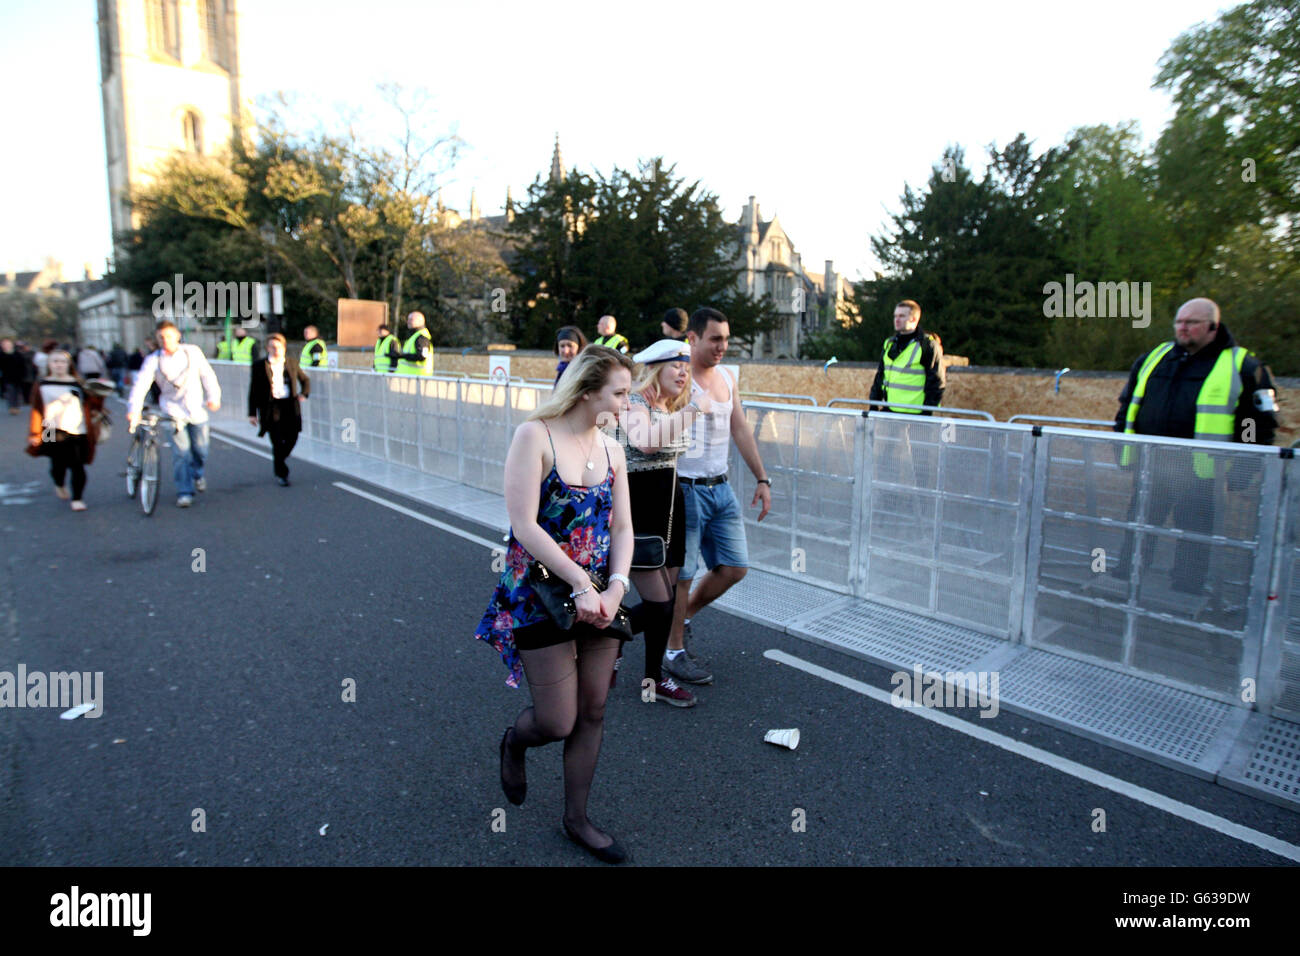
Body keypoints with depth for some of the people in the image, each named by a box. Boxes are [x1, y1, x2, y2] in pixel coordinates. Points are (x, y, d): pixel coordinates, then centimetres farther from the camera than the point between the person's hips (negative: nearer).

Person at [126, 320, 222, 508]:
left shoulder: (193, 352, 2)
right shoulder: (153, 360, -2)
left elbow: (207, 375, 5)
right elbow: (141, 385, -10)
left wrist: (214, 397, -6)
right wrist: (133, 411, -21)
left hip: (197, 409, 1)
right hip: (174, 411, -1)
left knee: (200, 450, 7)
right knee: (181, 451, -10)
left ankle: (197, 473, 40)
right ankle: (184, 492, 0)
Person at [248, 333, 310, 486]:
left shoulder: (292, 364, 10)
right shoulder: (259, 366, 2)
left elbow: (305, 380, 25)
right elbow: (254, 391, 3)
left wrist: (304, 393, 5)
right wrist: (252, 413, -1)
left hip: (290, 408, 3)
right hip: (271, 408, -3)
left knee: (292, 438, 1)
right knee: (277, 442, -4)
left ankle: (279, 461, 32)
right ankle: (281, 474, 10)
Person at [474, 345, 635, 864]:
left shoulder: (611, 450, 5)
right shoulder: (534, 436, -14)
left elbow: (622, 528, 4)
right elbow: (524, 525, -20)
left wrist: (615, 589, -12)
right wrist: (581, 586, -21)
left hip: (599, 599, 6)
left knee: (592, 714, 12)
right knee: (557, 722, 1)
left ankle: (576, 818, 33)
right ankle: (514, 742, 38)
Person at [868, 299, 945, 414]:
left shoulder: (928, 345, -6)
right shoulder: (889, 343, 14)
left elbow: (936, 383, -8)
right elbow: (880, 375, 20)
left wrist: (927, 412, -13)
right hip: (889, 411, 6)